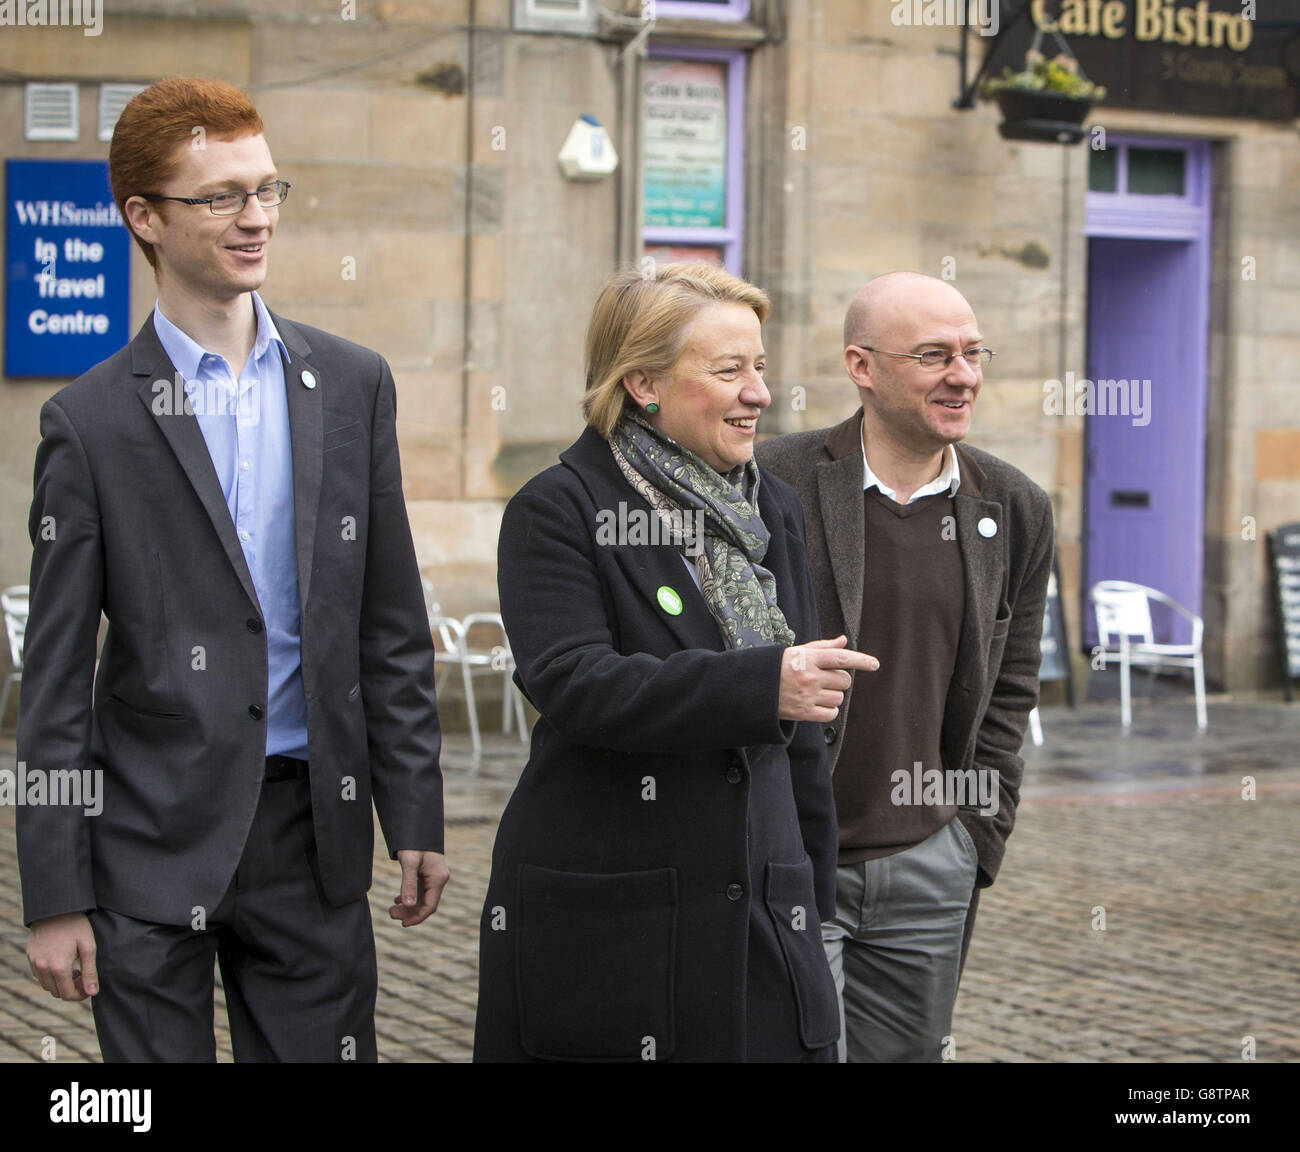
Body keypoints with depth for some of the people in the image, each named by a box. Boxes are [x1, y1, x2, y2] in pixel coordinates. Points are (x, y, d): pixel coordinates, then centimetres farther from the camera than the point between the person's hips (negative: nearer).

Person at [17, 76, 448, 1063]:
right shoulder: (91, 421, -3)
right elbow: (55, 677, -2)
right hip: (153, 835, -2)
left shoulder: (351, 385, 6)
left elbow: (392, 627, 10)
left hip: (312, 829, 3)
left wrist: (416, 816, 6)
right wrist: (56, 897, -5)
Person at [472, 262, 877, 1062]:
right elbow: (573, 684, -20)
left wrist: (815, 895, 17)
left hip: (760, 915, 5)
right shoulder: (559, 512, -5)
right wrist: (760, 683, -28)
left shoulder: (771, 510, 15)